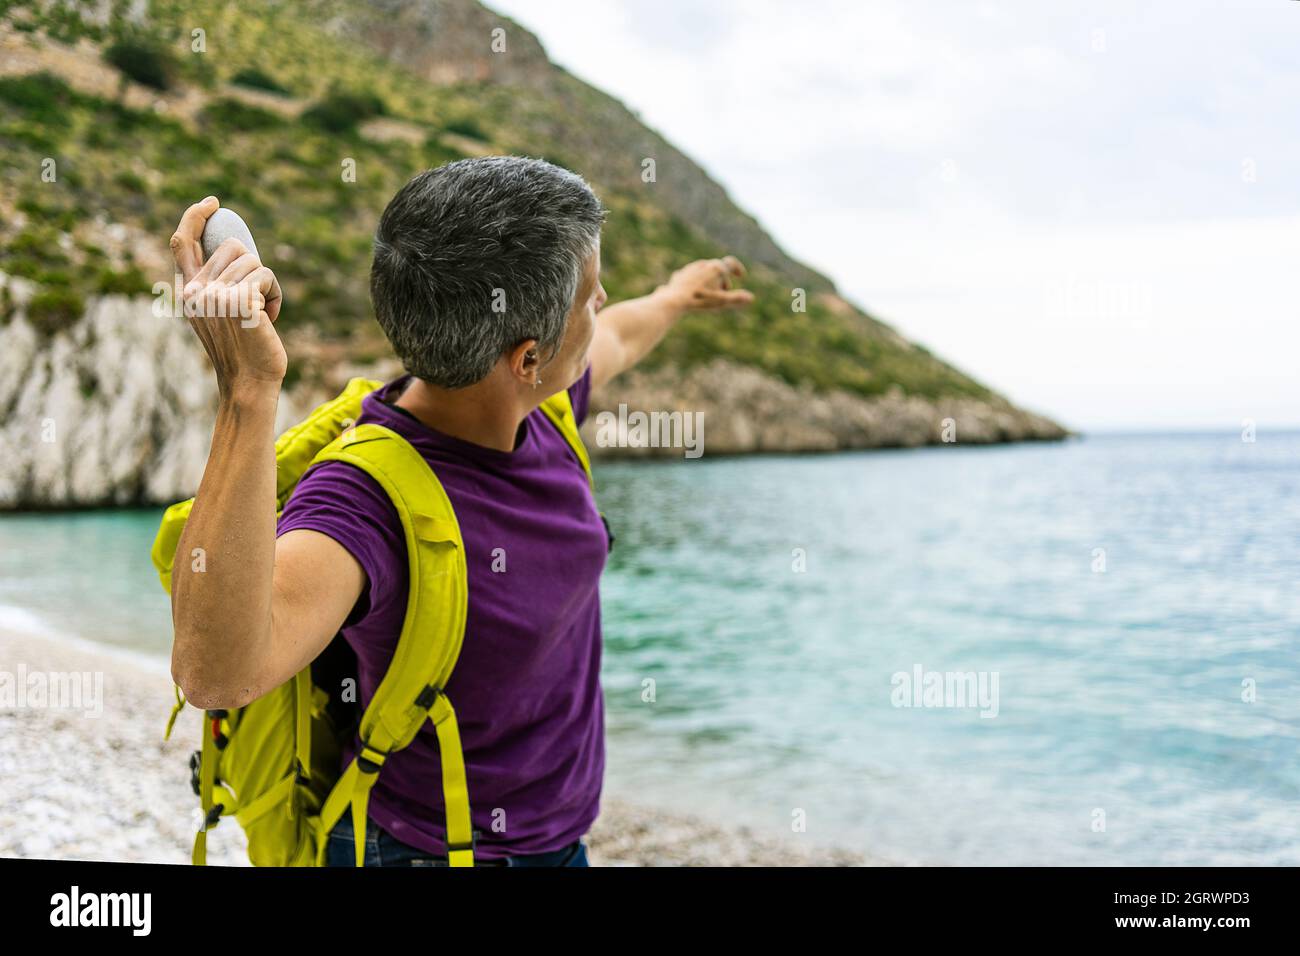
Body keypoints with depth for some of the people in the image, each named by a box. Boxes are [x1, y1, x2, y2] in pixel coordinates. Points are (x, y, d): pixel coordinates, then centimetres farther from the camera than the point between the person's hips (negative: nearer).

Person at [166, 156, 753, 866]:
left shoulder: (535, 407, -9)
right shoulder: (367, 495, -32)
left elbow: (618, 339, 15)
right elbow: (216, 672, -50)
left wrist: (679, 294, 34)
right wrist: (247, 395, -55)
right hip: (422, 847, -7)